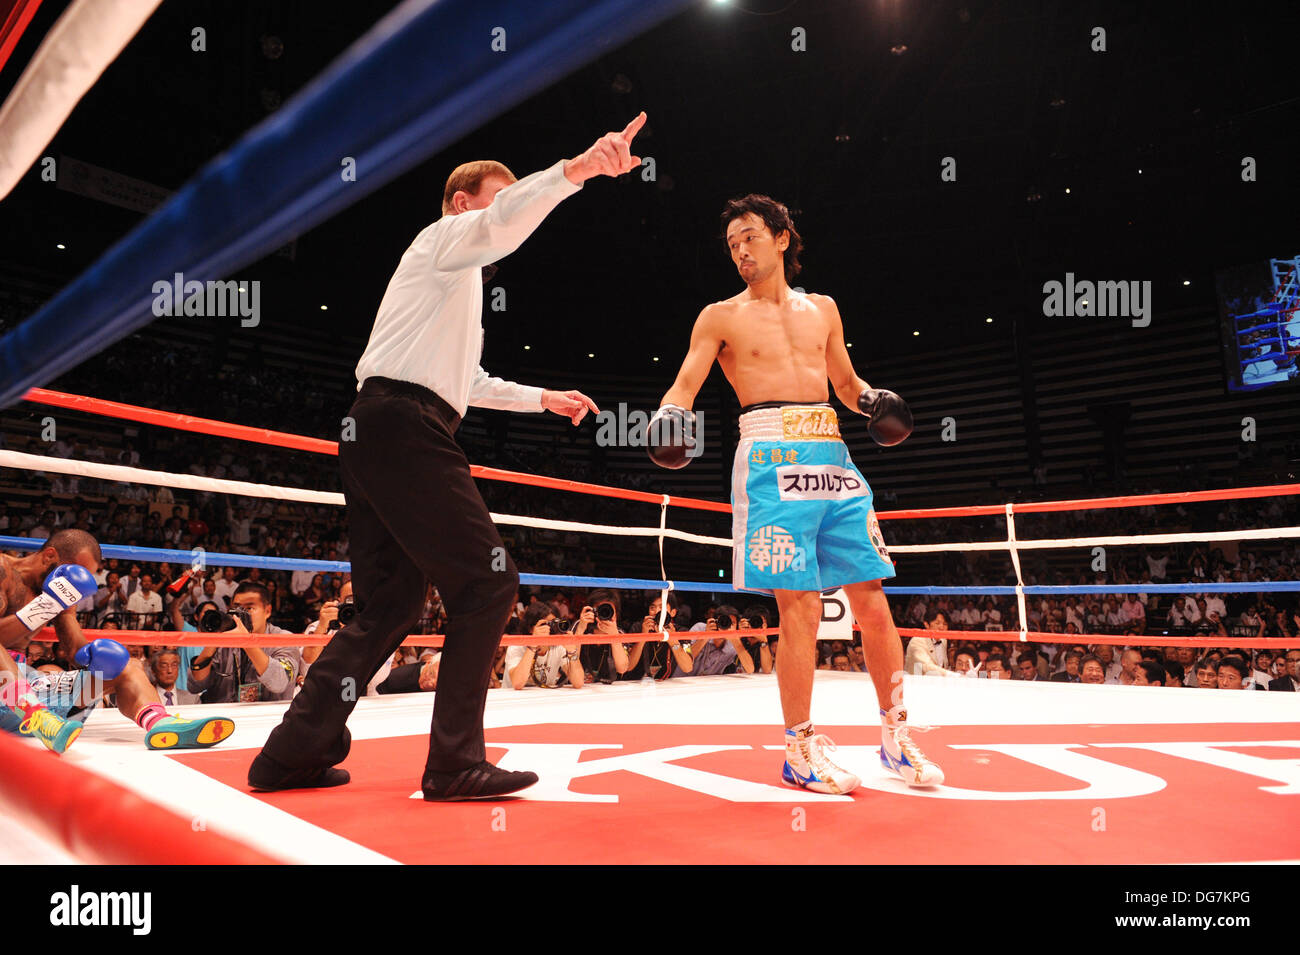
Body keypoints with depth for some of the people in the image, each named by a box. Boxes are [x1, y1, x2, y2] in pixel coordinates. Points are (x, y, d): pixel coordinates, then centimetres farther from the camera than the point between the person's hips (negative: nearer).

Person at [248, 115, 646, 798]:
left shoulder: (459, 279, 35)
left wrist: (543, 398, 39)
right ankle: (455, 764, -8)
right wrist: (577, 168, -31)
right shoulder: (449, 235, 7)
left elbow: (467, 382, 40)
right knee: (488, 581, -11)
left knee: (391, 606, 10)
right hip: (405, 426, -10)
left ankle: (294, 753, 14)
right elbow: (505, 219, -18)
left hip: (375, 434, 10)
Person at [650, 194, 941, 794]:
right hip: (772, 456, -4)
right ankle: (800, 749, 6)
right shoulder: (720, 317, 10)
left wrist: (872, 400, 7)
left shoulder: (822, 309, 21)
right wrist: (669, 415, -22)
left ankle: (896, 737, 18)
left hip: (832, 456, 4)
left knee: (872, 603, 2)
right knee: (800, 606, -9)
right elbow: (685, 385, 0)